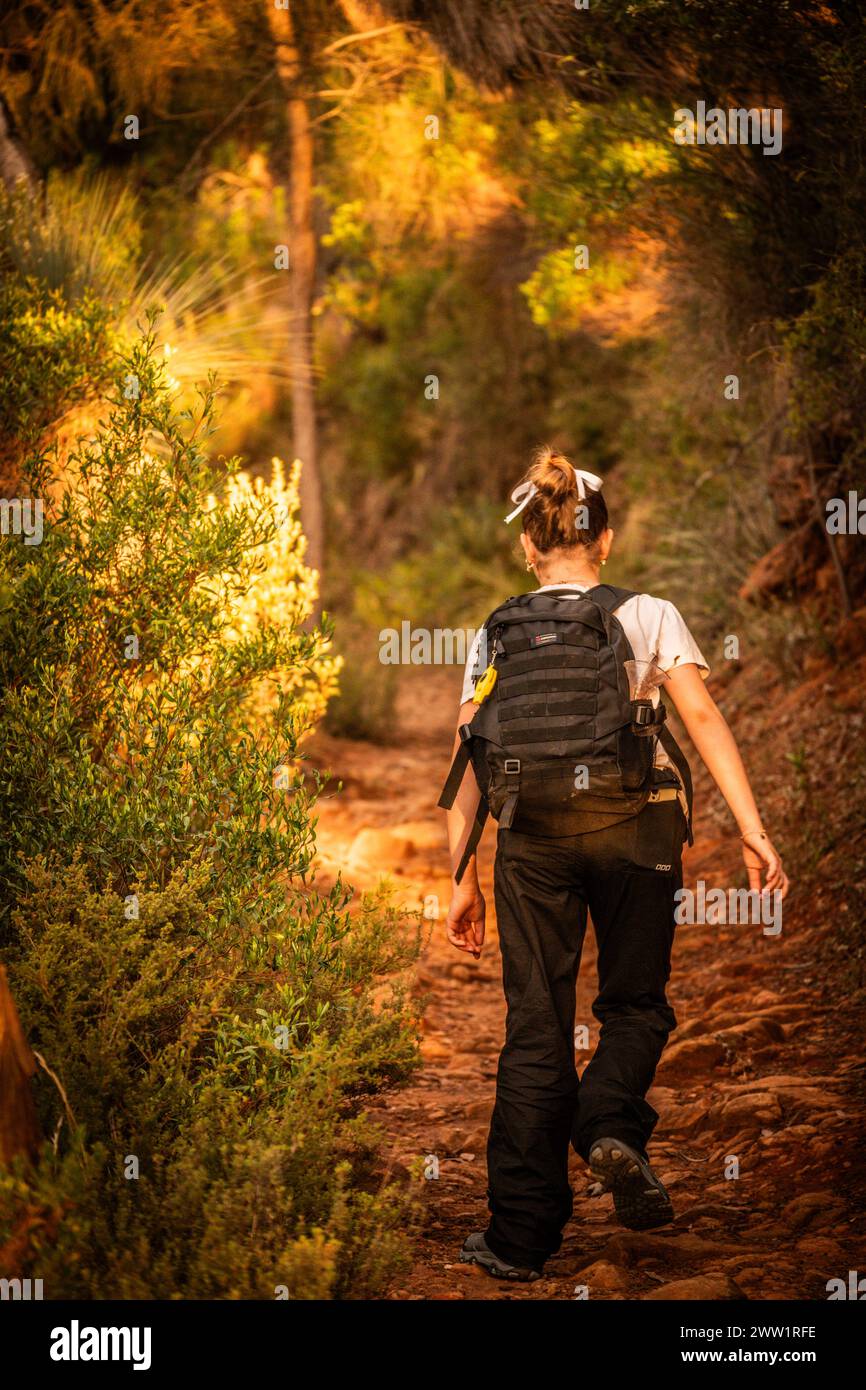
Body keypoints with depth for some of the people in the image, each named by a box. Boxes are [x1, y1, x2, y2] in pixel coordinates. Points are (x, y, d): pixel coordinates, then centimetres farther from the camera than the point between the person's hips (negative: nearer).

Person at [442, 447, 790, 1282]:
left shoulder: (496, 635, 10)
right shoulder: (647, 616, 4)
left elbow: (466, 766, 8)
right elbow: (703, 720, -6)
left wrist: (463, 879, 12)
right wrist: (752, 831, -8)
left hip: (532, 836, 2)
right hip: (634, 827, -1)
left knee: (535, 1027, 7)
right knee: (635, 1003, 17)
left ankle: (521, 1235, 8)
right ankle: (612, 1127, -13)